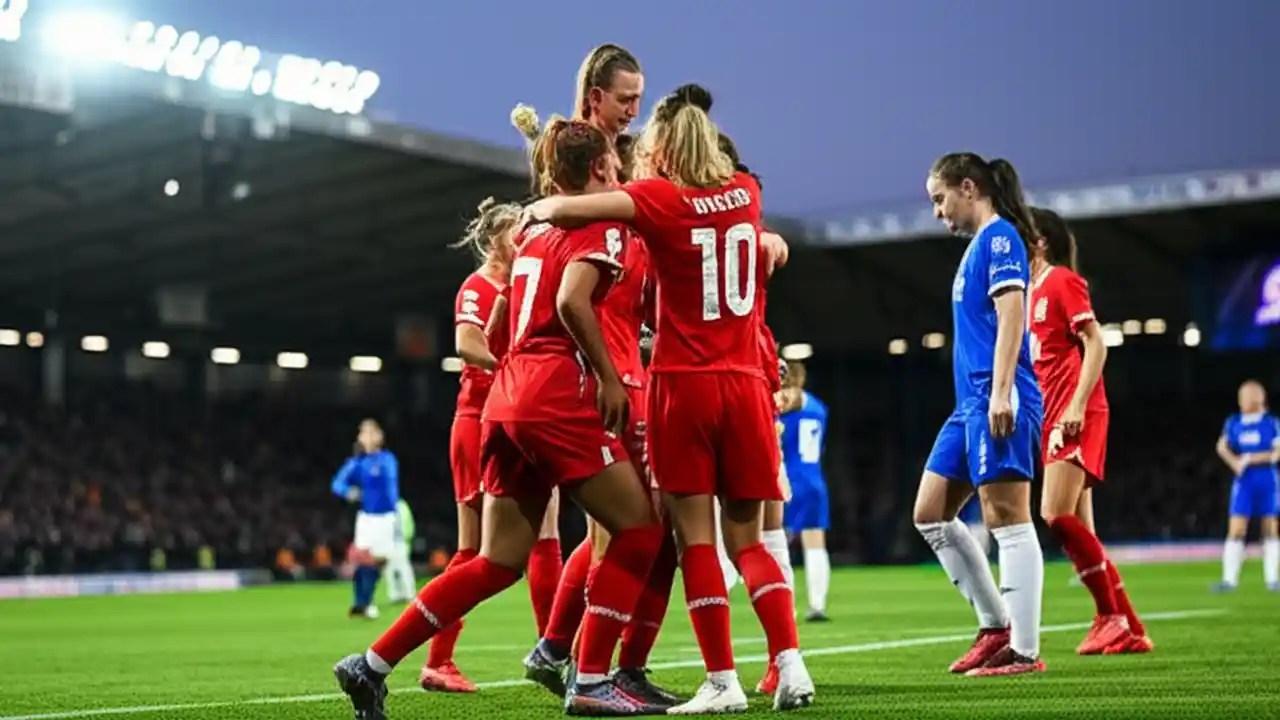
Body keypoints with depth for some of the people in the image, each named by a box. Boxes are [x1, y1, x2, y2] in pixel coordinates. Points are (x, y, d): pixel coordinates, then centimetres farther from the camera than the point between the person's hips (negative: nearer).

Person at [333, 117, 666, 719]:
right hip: (557, 397, -8)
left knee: (497, 562, 10)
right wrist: (610, 377, -14)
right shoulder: (603, 224, -2)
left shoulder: (533, 229, 22)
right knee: (639, 527, 3)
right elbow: (572, 299, -19)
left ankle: (372, 665, 6)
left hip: (506, 397, 8)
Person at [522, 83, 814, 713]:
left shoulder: (660, 198, -6)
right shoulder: (746, 192, 9)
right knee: (748, 540, 10)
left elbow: (564, 209, -16)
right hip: (745, 385, 4)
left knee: (695, 538, 0)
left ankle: (723, 681, -4)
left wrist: (536, 210, 4)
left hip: (682, 384, -4)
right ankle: (790, 663, -4)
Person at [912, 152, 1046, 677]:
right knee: (930, 514, 11)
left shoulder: (999, 236, -6)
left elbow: (1011, 314, -16)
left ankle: (1023, 649, -5)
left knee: (1007, 518, -8)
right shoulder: (977, 245, 22)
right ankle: (996, 625, 15)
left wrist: (1000, 392, -23)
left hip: (997, 401, -10)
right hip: (971, 403, 10)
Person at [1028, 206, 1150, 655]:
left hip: (1075, 416, -9)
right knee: (1076, 527, 4)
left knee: (1056, 514, -19)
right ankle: (1127, 629, 6)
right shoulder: (1033, 291, 21)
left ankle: (1112, 615, -11)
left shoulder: (1062, 280, -3)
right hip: (1053, 417, 9)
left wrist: (1077, 406, -19)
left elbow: (1096, 344, -11)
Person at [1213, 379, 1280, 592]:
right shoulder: (1233, 423, 8)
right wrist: (1234, 462, -17)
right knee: (1235, 531, -5)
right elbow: (1222, 446, 1)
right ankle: (1229, 579, -4)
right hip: (1243, 482, 2)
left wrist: (1251, 459, -15)